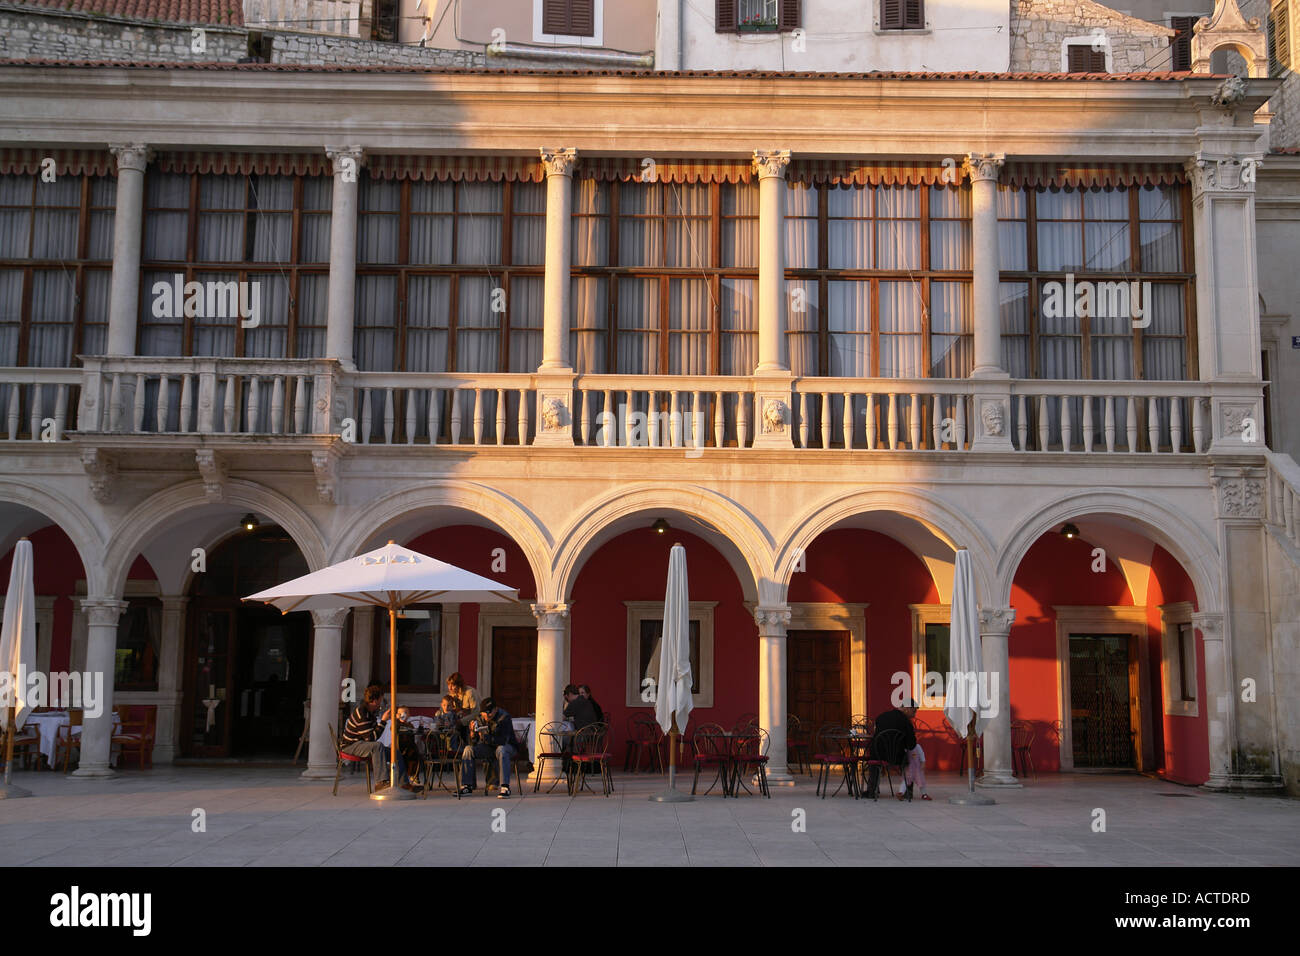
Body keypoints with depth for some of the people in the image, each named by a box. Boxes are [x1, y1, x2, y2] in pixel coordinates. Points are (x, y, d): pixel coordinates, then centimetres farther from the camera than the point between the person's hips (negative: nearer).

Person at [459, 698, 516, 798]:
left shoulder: (504, 718, -22)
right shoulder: (479, 719, -6)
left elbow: (503, 741, -31)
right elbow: (473, 743, -7)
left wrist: (485, 737, -42)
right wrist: (473, 733, -28)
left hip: (506, 746, -5)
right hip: (488, 748, 5)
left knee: (501, 750, -38)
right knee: (468, 749, -15)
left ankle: (505, 787, -43)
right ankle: (467, 786, -10)